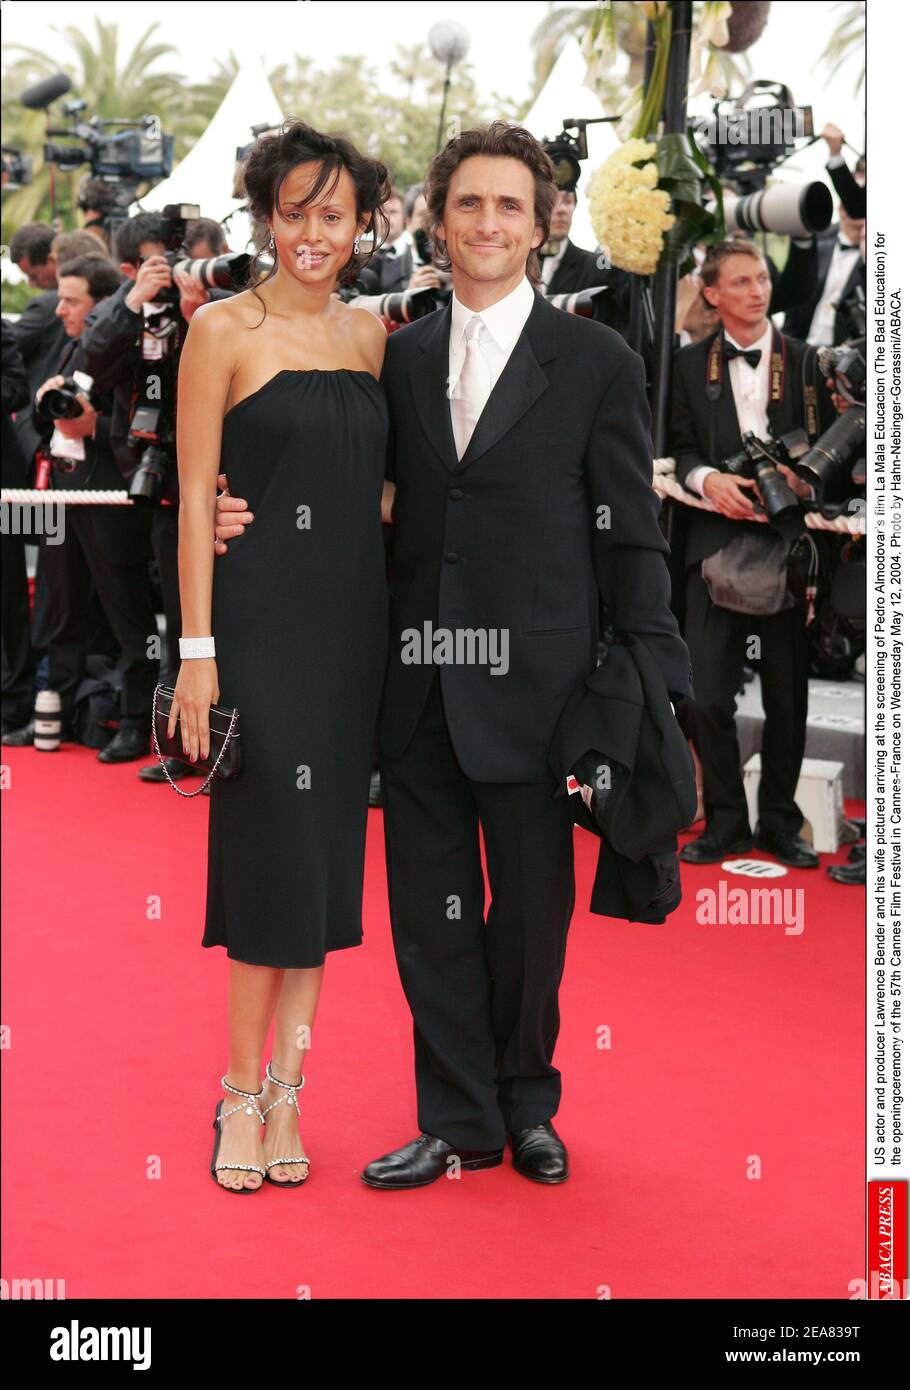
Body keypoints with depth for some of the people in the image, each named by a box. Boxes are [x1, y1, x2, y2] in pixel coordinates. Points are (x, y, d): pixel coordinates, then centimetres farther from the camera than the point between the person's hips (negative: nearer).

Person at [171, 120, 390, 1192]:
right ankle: (244, 1094, 9)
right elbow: (195, 496, -7)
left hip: (353, 620, 5)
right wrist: (197, 650, -11)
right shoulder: (224, 331, -4)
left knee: (325, 853, 7)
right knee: (275, 850, -6)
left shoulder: (371, 336, 11)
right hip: (259, 613, -5)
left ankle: (285, 1093, 18)